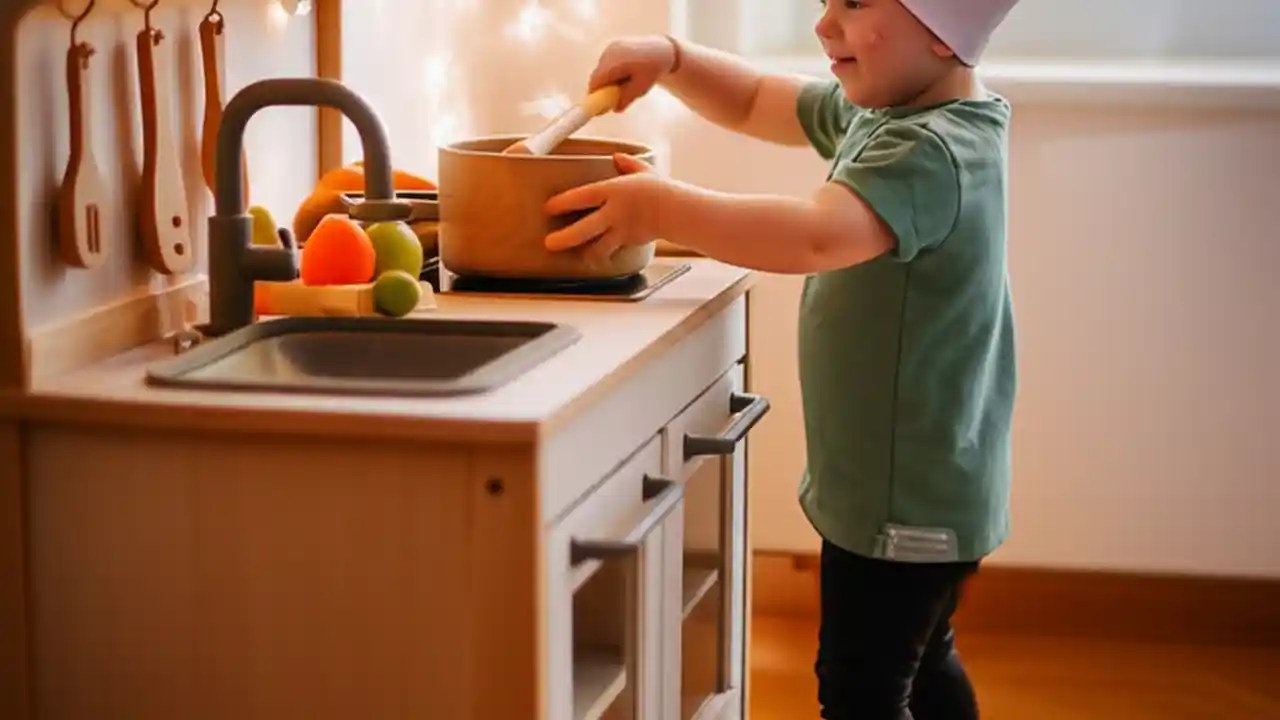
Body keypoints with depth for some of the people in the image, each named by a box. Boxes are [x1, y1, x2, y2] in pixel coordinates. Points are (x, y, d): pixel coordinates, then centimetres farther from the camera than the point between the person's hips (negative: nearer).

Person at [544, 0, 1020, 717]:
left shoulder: (935, 154, -26)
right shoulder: (875, 111, 5)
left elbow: (817, 236, -43)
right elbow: (754, 103, 16)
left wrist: (663, 208, -39)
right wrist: (669, 58, -1)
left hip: (905, 501, -10)